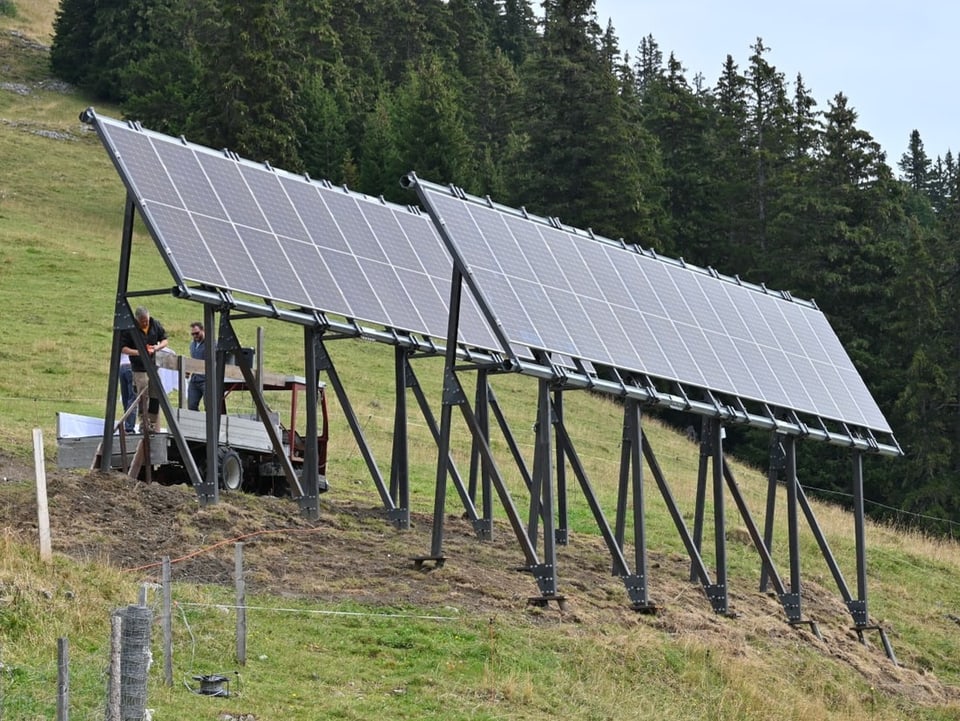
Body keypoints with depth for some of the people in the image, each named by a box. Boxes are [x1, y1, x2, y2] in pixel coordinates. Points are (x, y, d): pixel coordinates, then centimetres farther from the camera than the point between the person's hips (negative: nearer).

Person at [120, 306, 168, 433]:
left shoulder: (155, 324, 3)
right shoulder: (129, 329, -9)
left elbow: (164, 340, 12)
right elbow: (122, 348, -8)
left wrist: (156, 348, -9)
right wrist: (137, 352, -21)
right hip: (140, 368, -4)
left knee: (156, 396, 5)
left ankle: (153, 425, 14)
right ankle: (144, 426, 4)